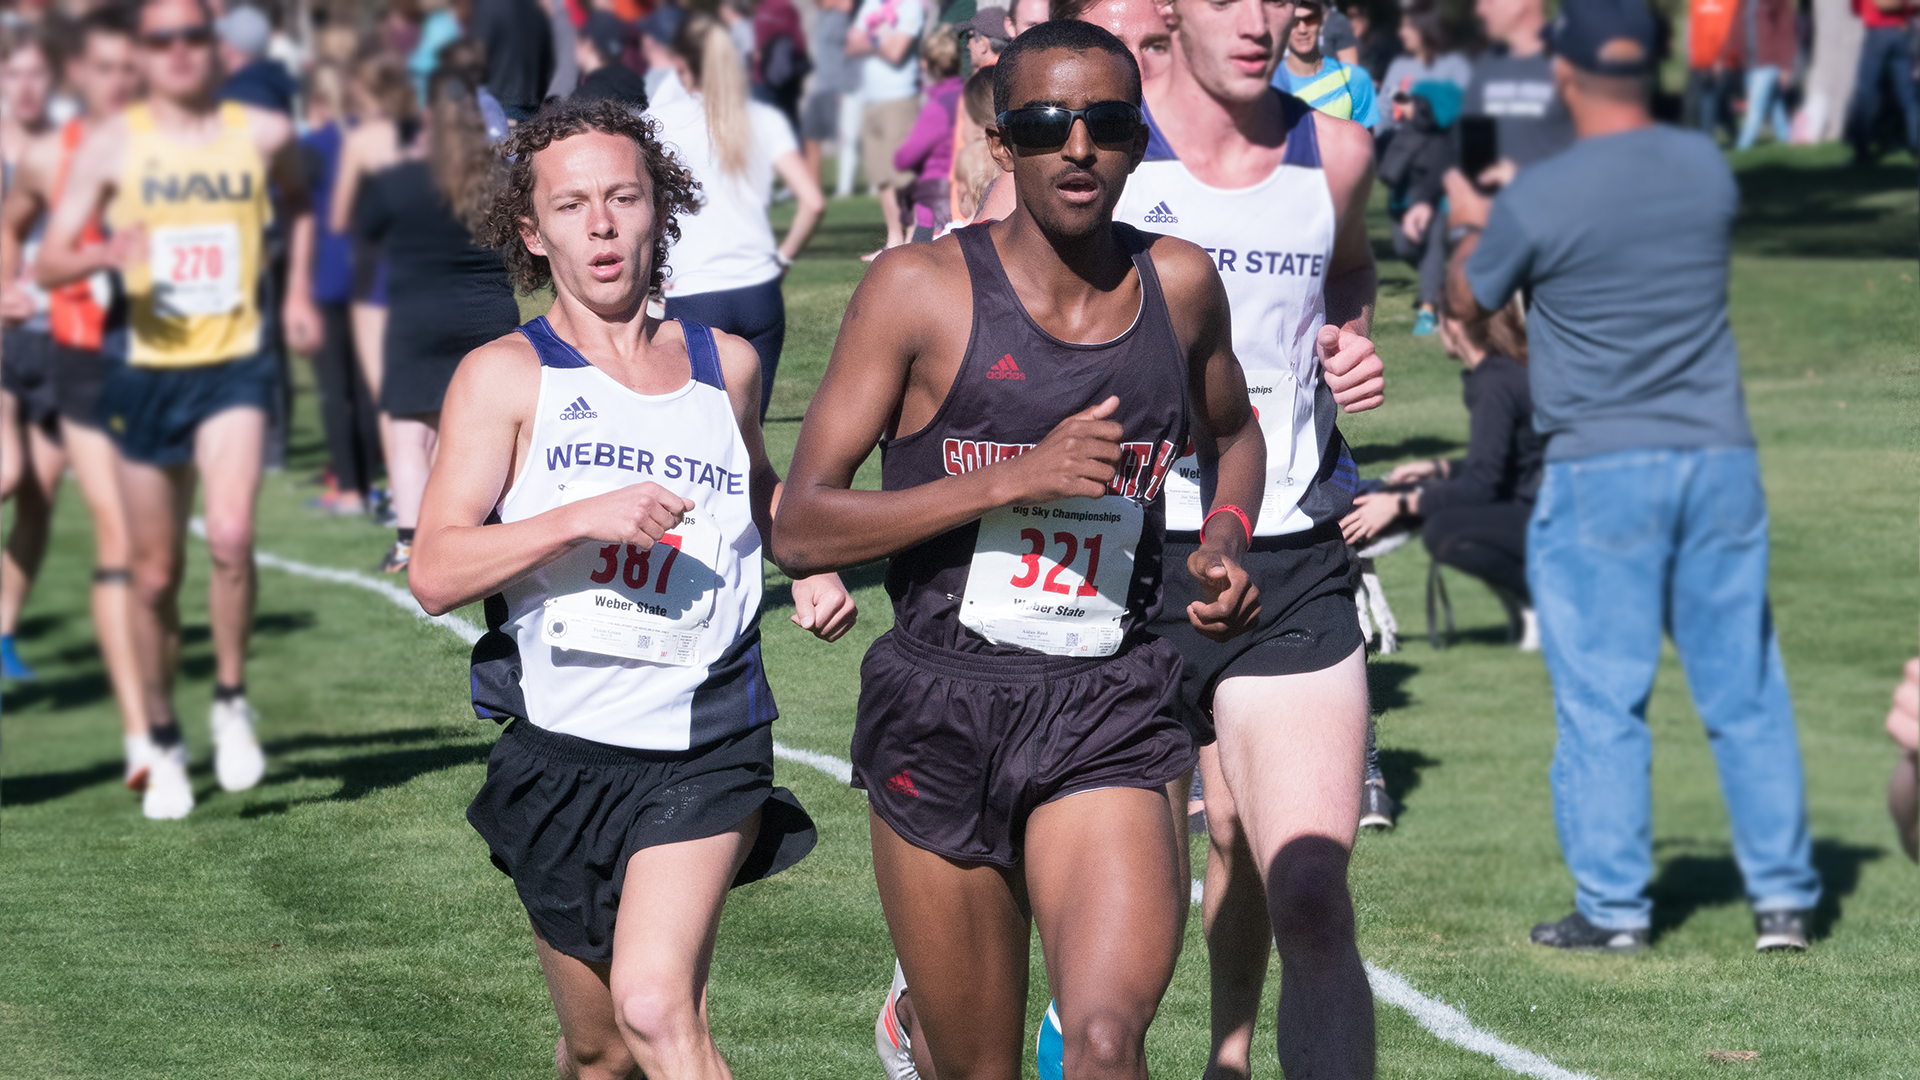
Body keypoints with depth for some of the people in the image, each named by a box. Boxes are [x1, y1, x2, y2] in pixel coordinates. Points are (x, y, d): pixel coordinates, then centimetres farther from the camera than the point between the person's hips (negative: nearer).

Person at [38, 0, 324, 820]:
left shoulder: (263, 135, 2)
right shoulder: (113, 146, -1)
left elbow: (297, 199, 26)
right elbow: (48, 263, -5)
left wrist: (298, 292, 14)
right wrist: (108, 254, -26)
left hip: (235, 365, -1)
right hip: (145, 373, 1)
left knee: (231, 536, -23)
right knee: (155, 574, 7)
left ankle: (231, 701, -1)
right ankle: (163, 744, 24)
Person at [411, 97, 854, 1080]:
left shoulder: (726, 363, 9)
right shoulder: (506, 377, -2)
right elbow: (435, 573, -12)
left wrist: (813, 566, 14)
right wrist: (583, 517, -23)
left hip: (704, 749, 0)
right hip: (562, 749, 0)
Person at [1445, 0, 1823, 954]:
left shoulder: (1537, 201, -12)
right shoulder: (1708, 169, 3)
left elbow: (1465, 301, 5)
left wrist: (1470, 227, 26)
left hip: (1599, 472, -4)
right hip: (1719, 459, 4)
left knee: (1600, 700, 3)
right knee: (1745, 691, 10)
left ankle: (1613, 904, 4)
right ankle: (1783, 893, 13)